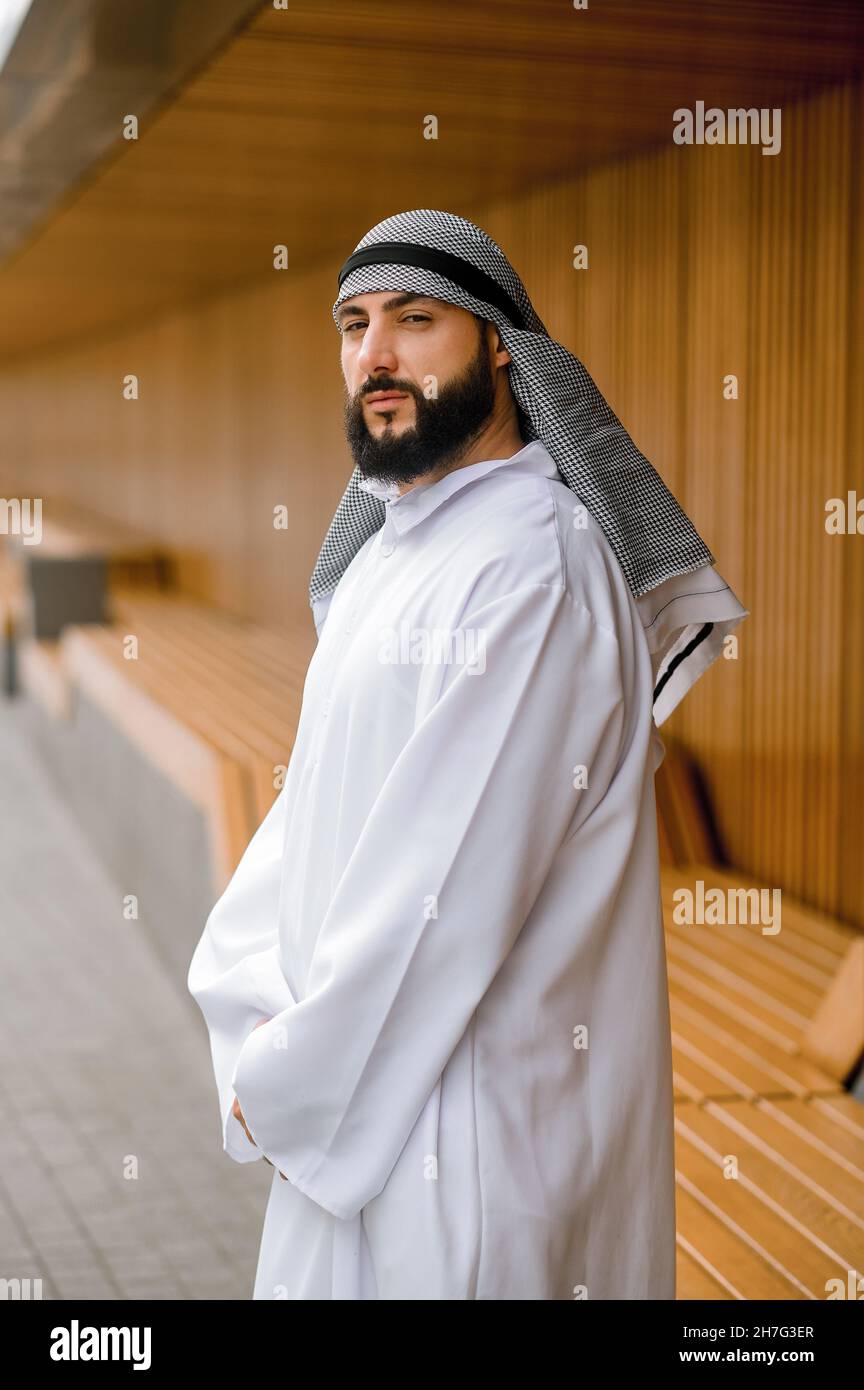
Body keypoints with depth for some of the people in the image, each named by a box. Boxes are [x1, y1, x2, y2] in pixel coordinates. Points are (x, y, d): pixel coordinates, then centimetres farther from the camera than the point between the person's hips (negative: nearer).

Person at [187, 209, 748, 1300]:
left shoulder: (534, 565, -20)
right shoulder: (386, 551, 11)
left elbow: (452, 895, -23)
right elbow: (310, 806, 8)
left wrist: (280, 1086, -14)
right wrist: (256, 1007, -8)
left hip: (471, 1125, -8)